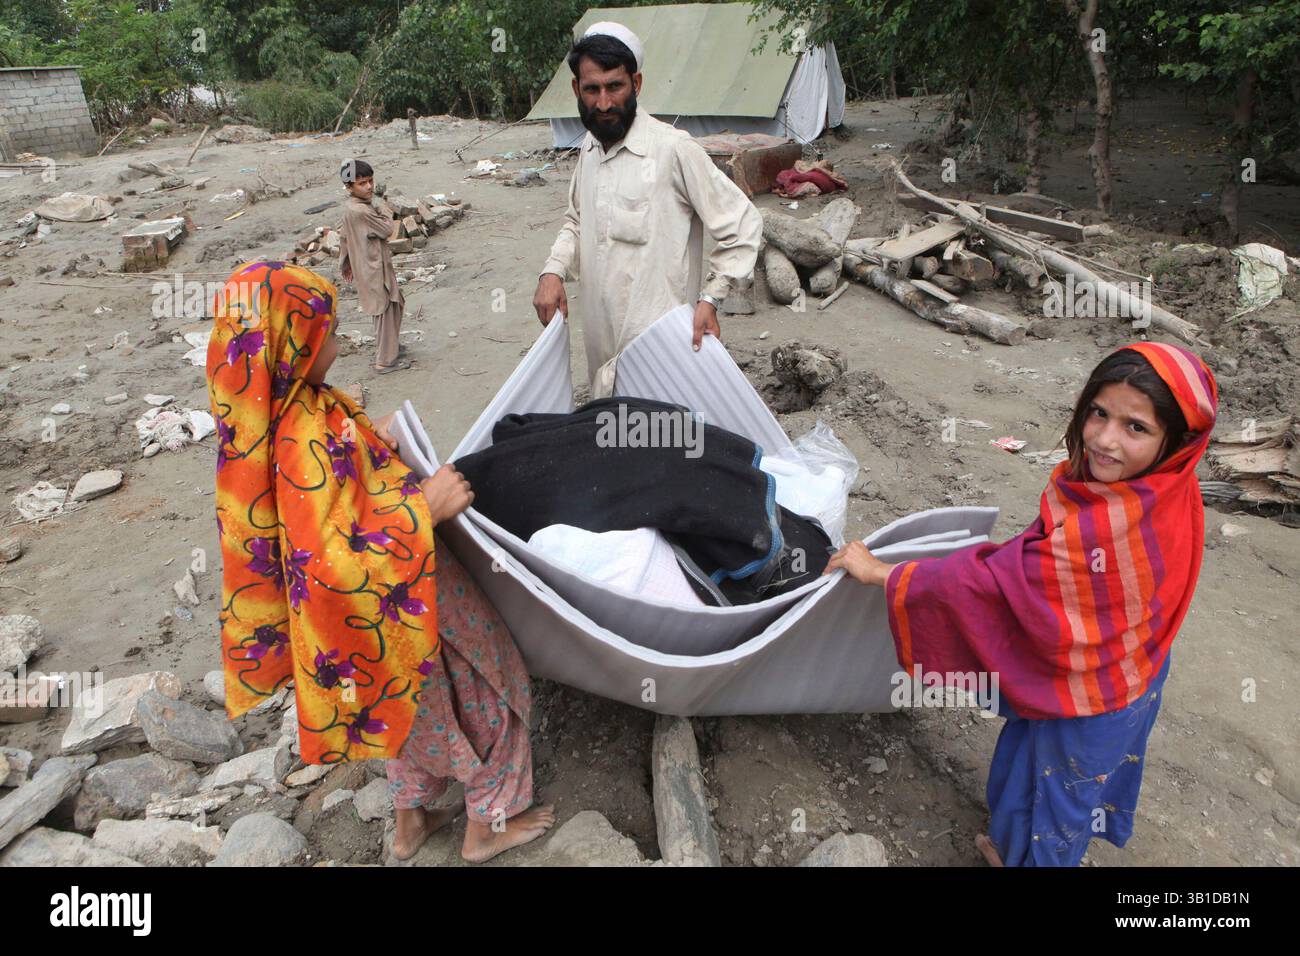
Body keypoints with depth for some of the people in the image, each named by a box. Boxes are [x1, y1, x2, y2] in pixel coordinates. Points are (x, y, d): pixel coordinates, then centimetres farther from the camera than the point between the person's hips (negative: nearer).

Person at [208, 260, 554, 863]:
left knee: (412, 704, 30)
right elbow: (330, 560, -38)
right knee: (485, 691, 15)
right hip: (389, 604, -9)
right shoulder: (305, 439, -35)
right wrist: (425, 505, -34)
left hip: (379, 601, 9)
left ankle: (410, 822, 50)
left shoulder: (269, 413, -6)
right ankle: (488, 826, 35)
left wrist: (369, 439, 10)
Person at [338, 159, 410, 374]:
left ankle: (387, 346, 37)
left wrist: (345, 264, 23)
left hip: (366, 267, 10)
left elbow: (344, 237, 14)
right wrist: (387, 216, 3)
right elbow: (387, 231, -18)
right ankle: (385, 361, 6)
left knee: (395, 305, 23)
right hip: (375, 270, -10)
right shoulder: (362, 211, -26)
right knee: (386, 311, -1)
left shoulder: (350, 207, 5)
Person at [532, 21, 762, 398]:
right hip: (601, 335, 7)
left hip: (653, 343, -7)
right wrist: (553, 271, 6)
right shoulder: (589, 148, 9)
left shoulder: (673, 149, -14)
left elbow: (743, 224, -10)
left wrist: (710, 298, -14)